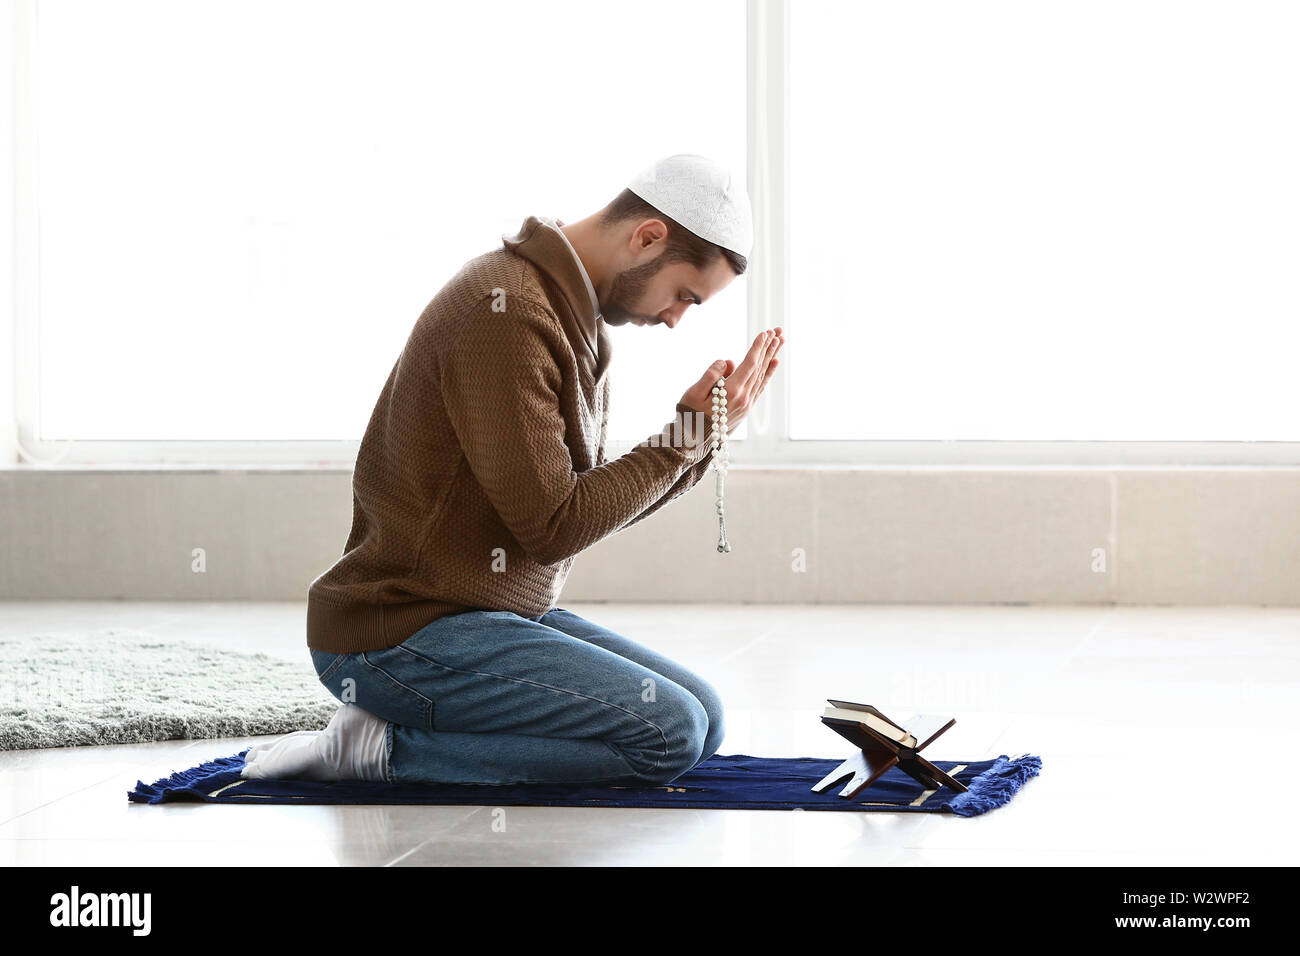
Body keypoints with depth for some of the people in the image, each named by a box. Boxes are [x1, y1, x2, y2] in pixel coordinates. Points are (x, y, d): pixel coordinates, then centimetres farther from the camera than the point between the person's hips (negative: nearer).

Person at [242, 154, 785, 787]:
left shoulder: (574, 320, 15)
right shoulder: (504, 314, -18)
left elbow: (595, 507, 15)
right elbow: (552, 527, -19)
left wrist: (698, 436, 3)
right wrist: (688, 434, -11)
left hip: (494, 616, 11)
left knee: (703, 716, 4)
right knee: (668, 733, -19)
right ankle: (390, 752, -11)